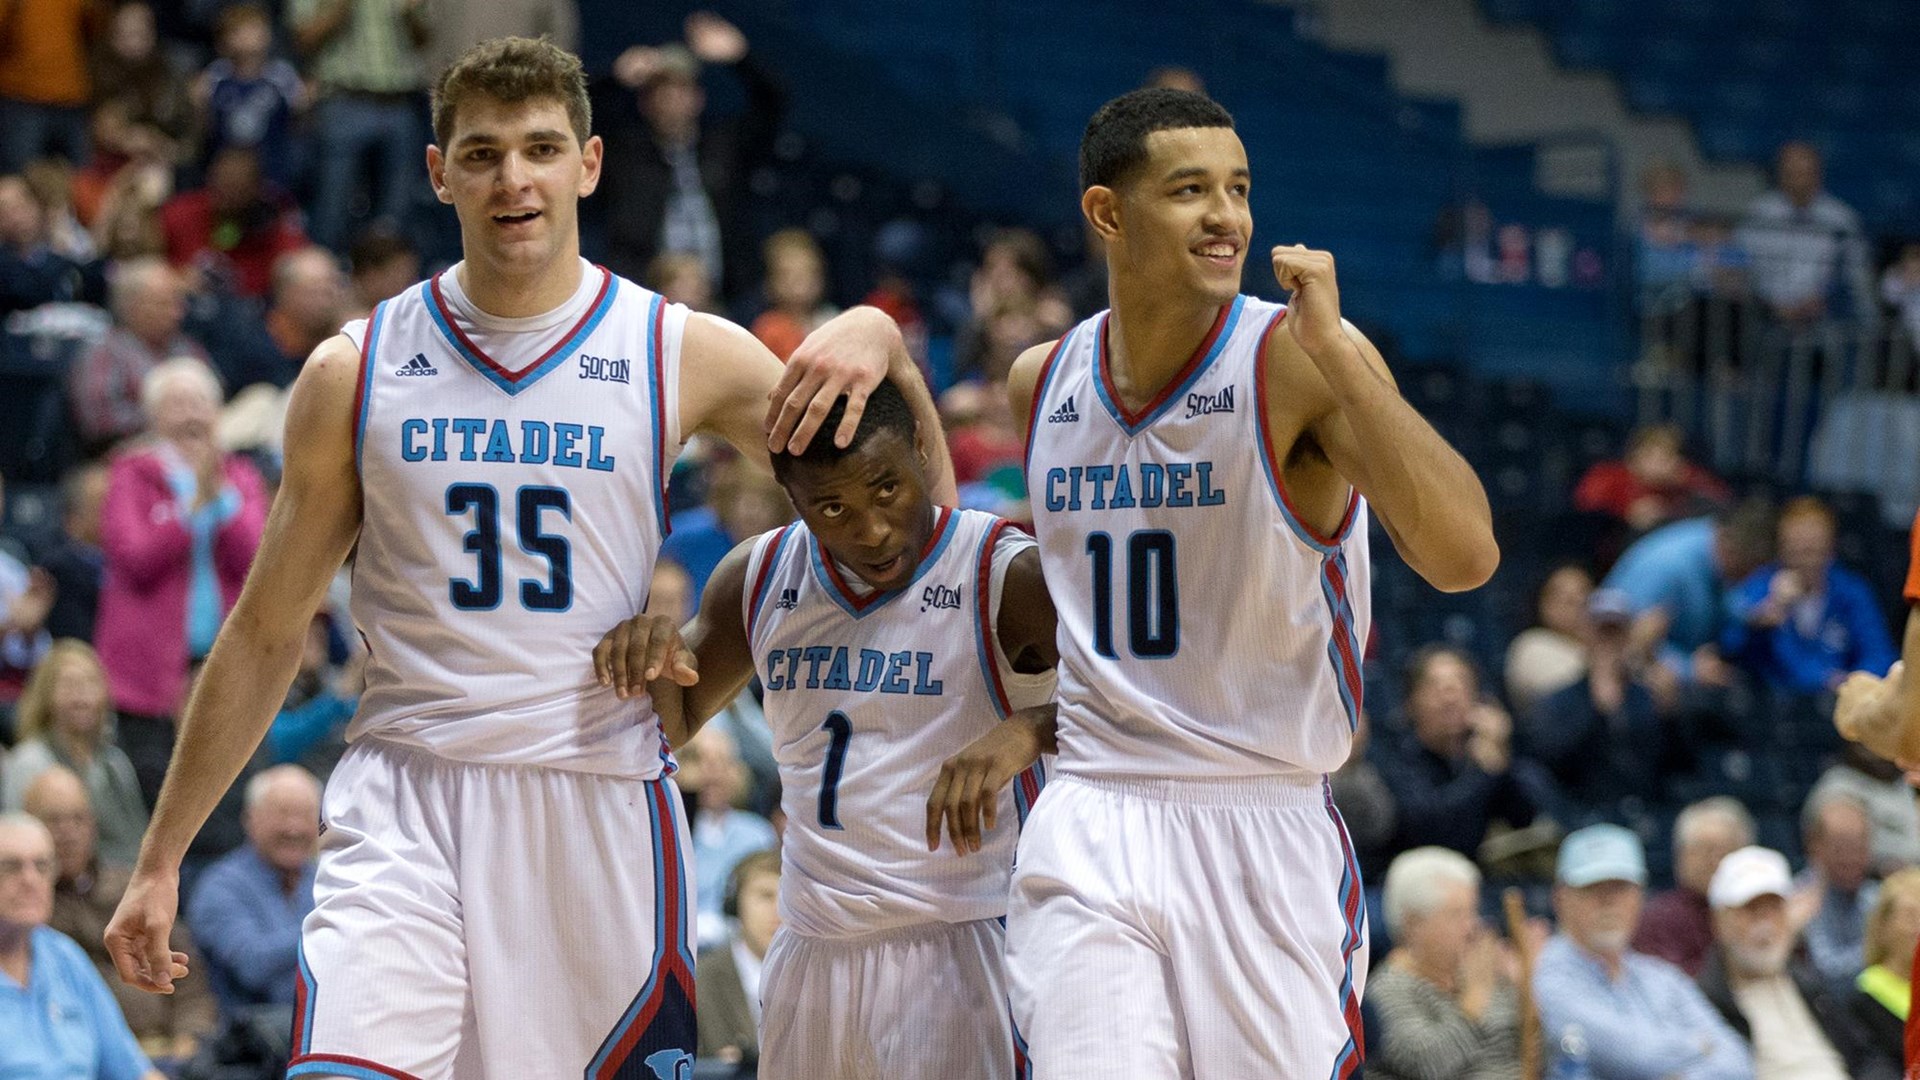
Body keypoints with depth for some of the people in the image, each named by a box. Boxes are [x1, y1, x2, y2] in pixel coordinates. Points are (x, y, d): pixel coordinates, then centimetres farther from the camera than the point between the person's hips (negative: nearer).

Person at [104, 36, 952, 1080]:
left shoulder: (687, 355, 4)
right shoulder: (353, 373, 5)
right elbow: (264, 634, 12)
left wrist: (879, 343, -11)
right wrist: (159, 858, 11)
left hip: (602, 807, 1)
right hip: (404, 805, -1)